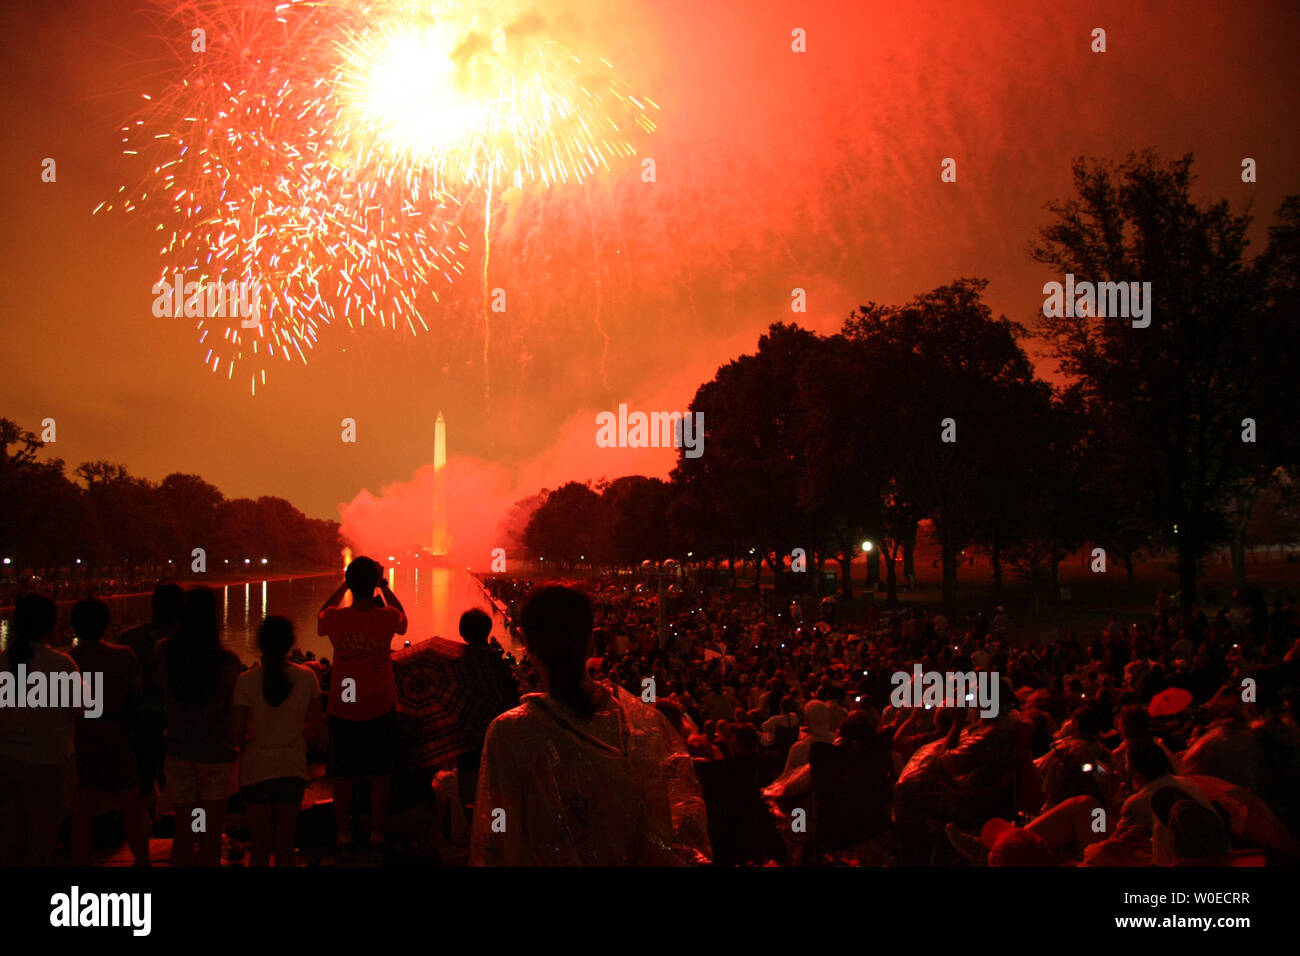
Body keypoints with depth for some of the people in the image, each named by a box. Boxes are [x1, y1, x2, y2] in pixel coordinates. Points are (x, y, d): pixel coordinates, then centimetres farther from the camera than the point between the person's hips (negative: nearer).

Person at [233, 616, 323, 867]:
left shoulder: (247, 681, -15)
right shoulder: (306, 676, -7)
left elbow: (237, 734, -13)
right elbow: (315, 722, 4)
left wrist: (252, 740, 8)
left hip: (257, 768, -2)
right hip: (293, 768, 2)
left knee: (260, 846, 10)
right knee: (285, 846, 13)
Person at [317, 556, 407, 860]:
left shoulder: (335, 619, -12)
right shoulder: (386, 618, -13)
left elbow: (321, 616, 14)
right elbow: (402, 617, 13)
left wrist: (344, 586, 16)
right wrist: (384, 585, 16)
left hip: (343, 710, 1)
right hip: (380, 710, 0)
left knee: (344, 777, 11)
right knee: (380, 777, 10)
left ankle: (344, 838, 16)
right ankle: (377, 837, 16)